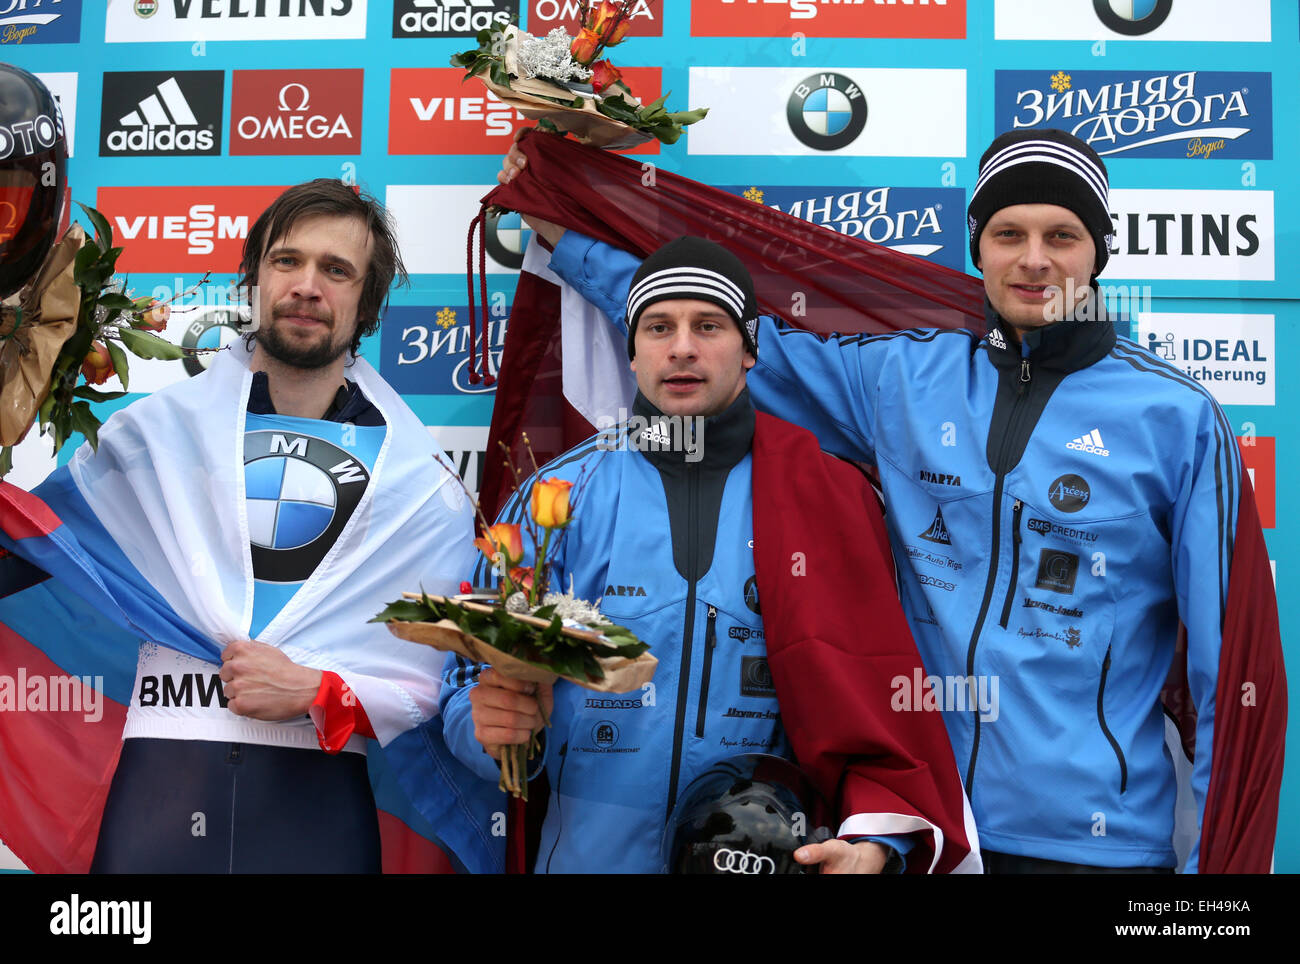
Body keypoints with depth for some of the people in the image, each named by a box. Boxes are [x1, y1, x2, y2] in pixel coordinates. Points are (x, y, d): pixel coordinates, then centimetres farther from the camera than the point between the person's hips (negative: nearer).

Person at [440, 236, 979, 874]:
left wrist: (874, 843, -21)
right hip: (591, 851, 1)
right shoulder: (560, 494, -1)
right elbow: (479, 666, 0)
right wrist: (488, 725, -22)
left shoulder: (825, 497, -1)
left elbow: (875, 689, -6)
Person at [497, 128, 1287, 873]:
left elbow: (1235, 659, -2)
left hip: (1096, 839, -2)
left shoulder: (1177, 418, -4)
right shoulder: (903, 377, 4)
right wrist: (570, 240, 14)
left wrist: (1225, 858, -3)